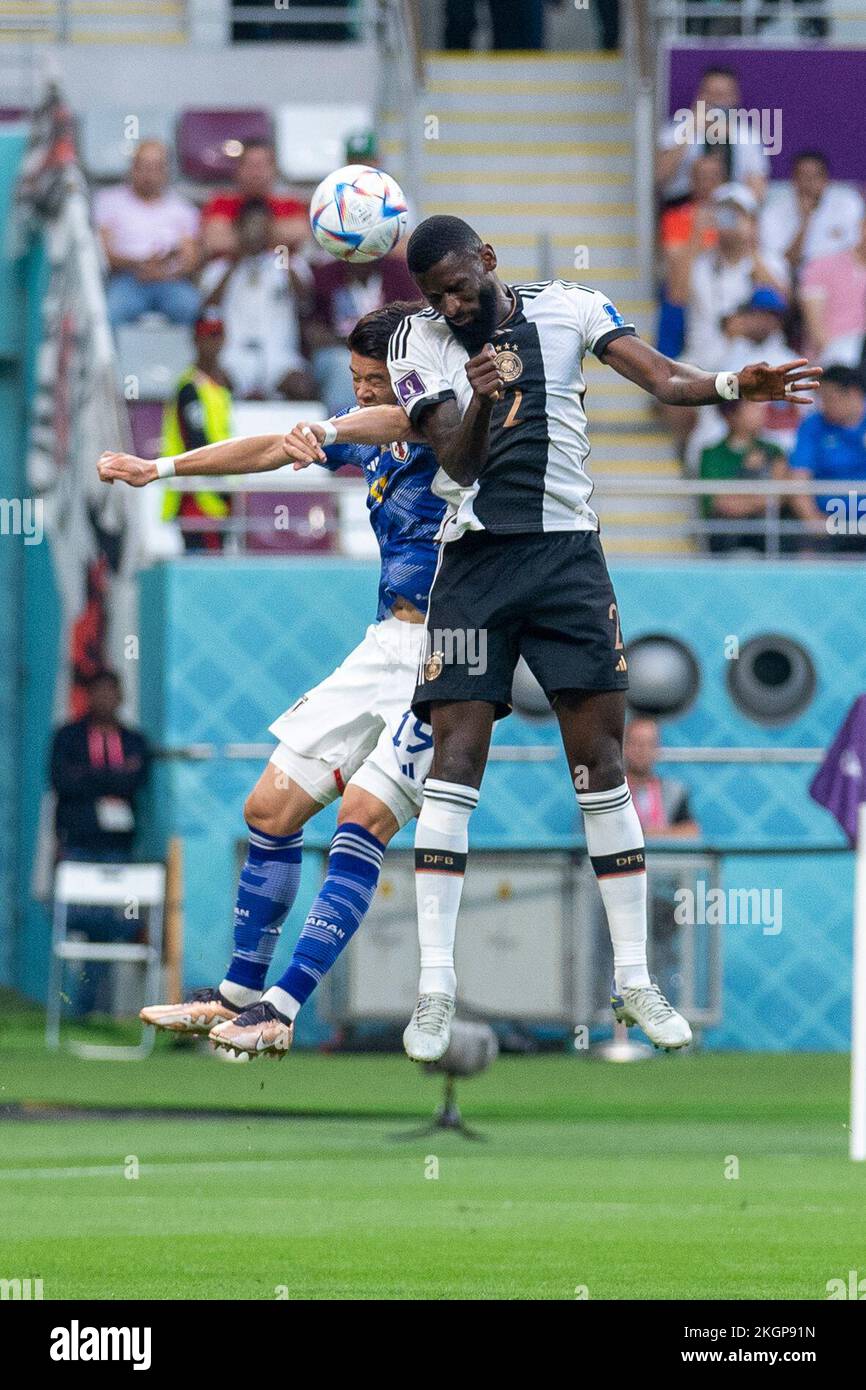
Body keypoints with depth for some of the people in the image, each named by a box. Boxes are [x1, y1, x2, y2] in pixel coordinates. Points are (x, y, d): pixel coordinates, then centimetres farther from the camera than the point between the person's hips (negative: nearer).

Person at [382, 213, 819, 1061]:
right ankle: (435, 988, -8)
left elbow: (660, 377, -10)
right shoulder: (420, 342, 1)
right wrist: (478, 403, -27)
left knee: (600, 764, -1)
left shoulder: (567, 310, 2)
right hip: (475, 557, 0)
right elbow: (459, 463, -8)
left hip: (566, 553, 0)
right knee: (455, 759, -8)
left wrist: (731, 385, -30)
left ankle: (634, 981, 6)